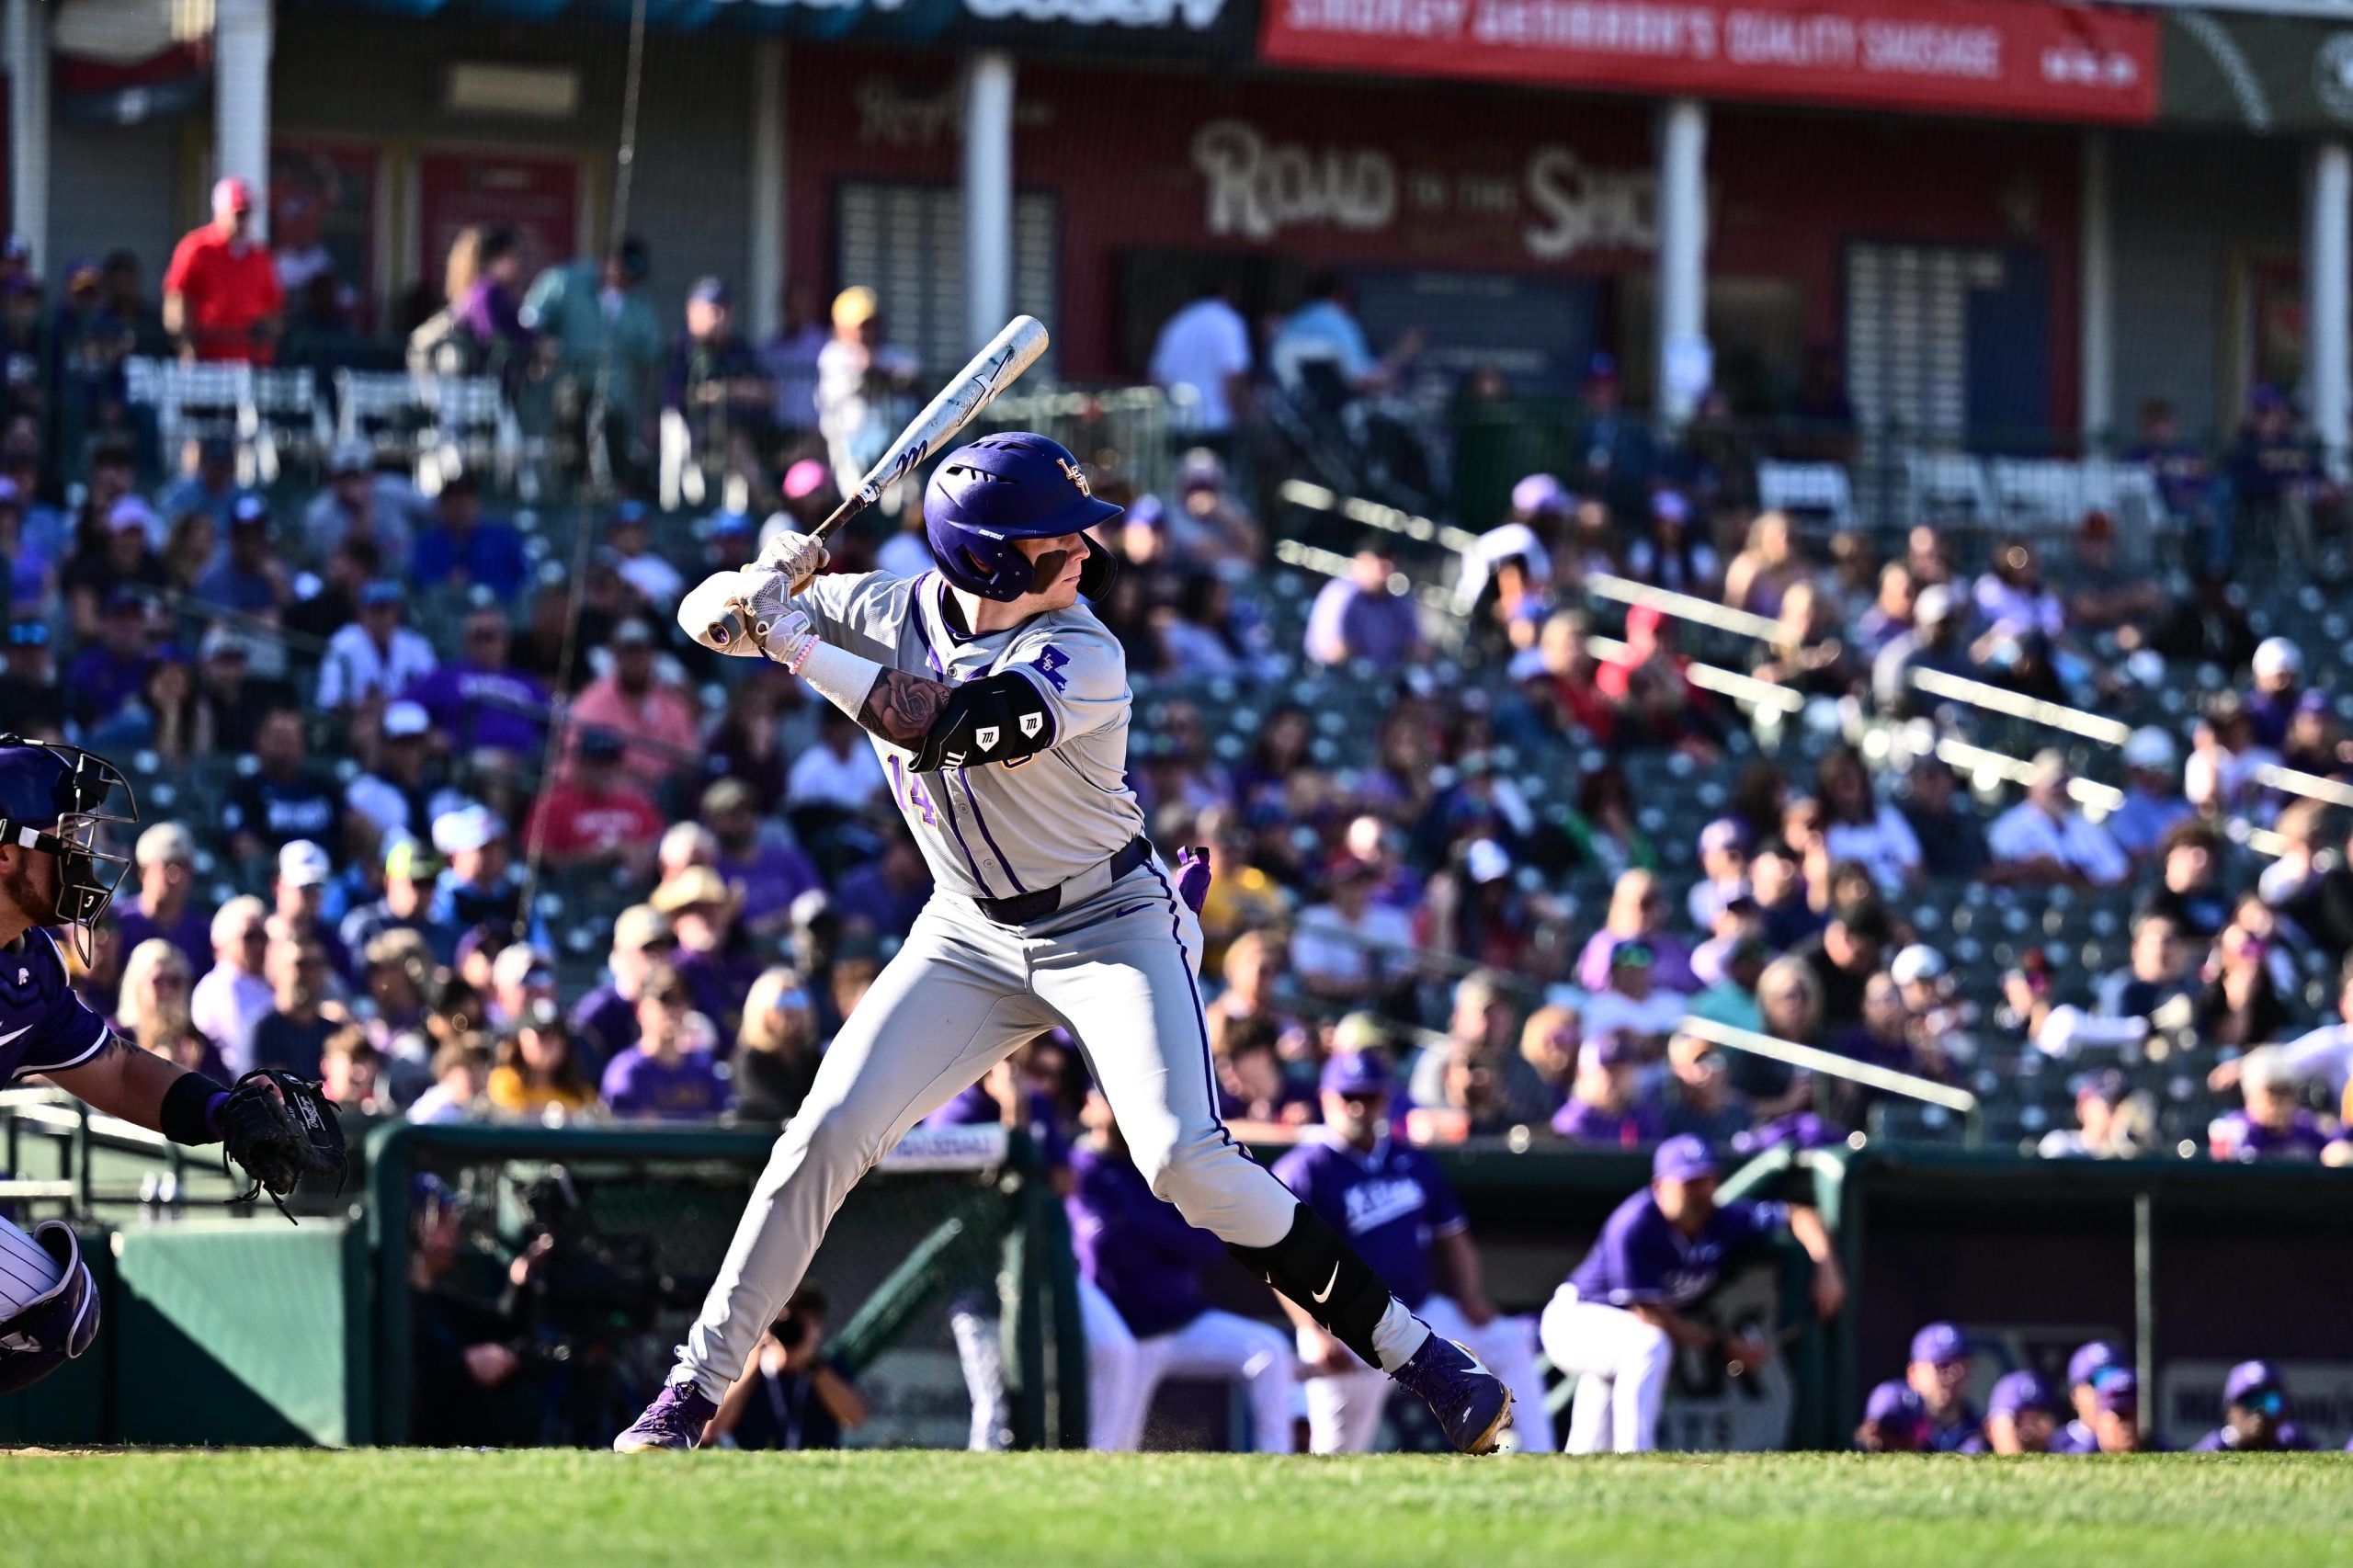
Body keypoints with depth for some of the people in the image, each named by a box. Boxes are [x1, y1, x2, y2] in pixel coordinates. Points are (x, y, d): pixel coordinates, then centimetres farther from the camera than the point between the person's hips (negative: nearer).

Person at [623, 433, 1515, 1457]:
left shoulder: (1082, 658, -24)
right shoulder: (888, 613, -9)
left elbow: (947, 724, -39)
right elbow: (707, 616, -3)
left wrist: (801, 645, -35)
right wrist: (761, 590, -26)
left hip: (1111, 926, -4)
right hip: (970, 937, 4)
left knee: (1186, 1162, -21)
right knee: (828, 1133, -7)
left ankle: (1419, 1358, -14)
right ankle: (694, 1390, 4)